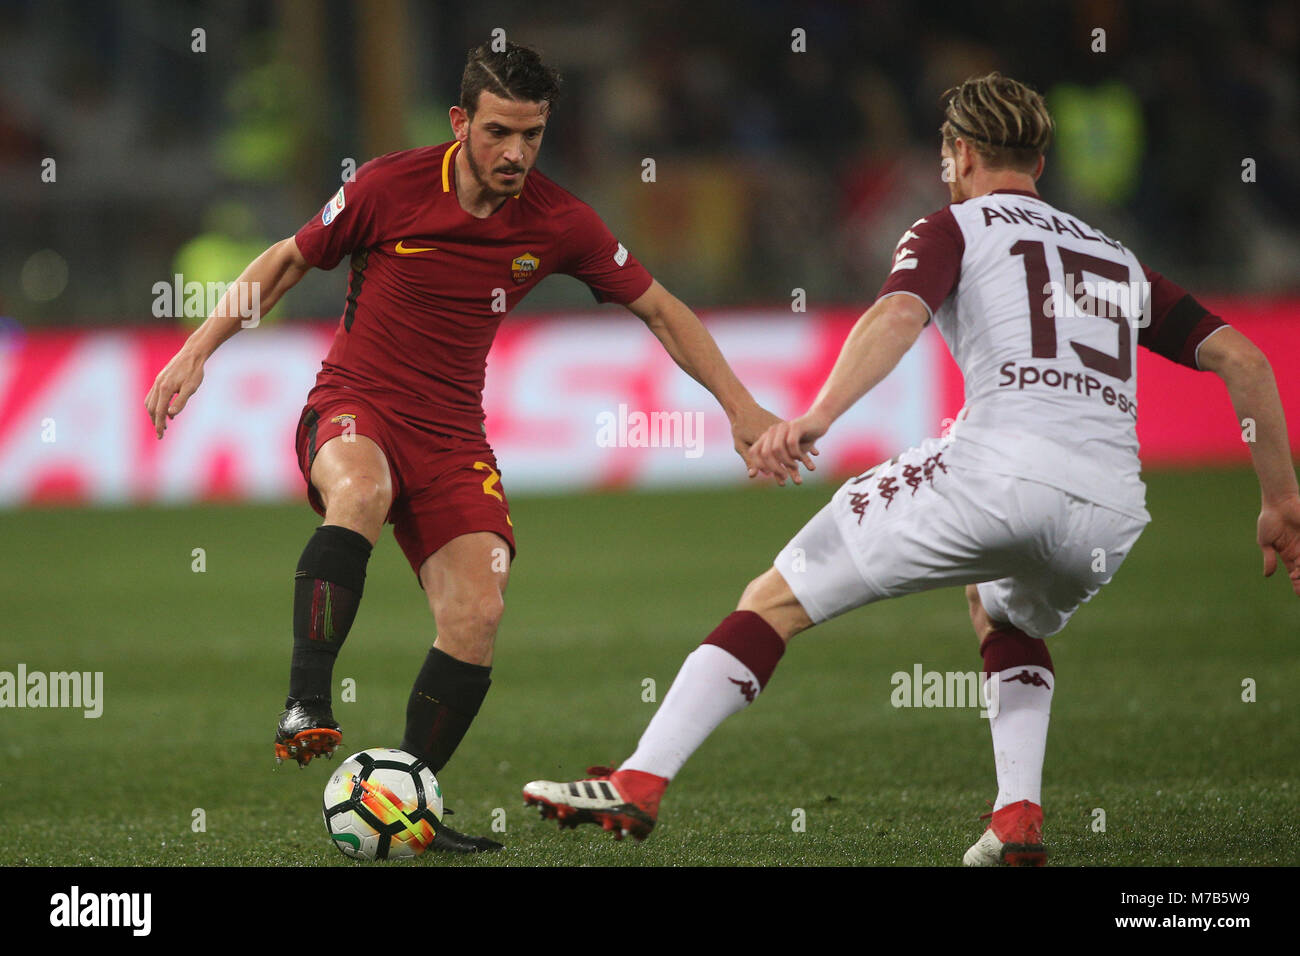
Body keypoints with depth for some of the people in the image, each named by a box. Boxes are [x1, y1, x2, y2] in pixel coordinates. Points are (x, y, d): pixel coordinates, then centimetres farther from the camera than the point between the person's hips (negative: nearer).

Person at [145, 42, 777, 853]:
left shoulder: (557, 223, -3)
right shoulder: (392, 187, -10)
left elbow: (658, 308, 9)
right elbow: (286, 263, 4)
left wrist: (740, 407, 5)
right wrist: (197, 353, -1)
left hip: (451, 436, 3)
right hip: (352, 406, -3)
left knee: (479, 612, -16)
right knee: (361, 490, -39)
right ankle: (307, 706, -40)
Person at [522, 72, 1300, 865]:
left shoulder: (954, 229, 15)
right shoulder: (1119, 261, 31)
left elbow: (899, 314, -7)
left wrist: (818, 416, -21)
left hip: (997, 466, -5)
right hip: (1110, 508, 5)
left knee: (778, 601, 5)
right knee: (1005, 616, 38)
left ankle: (640, 783, -4)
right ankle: (1019, 820, 19)